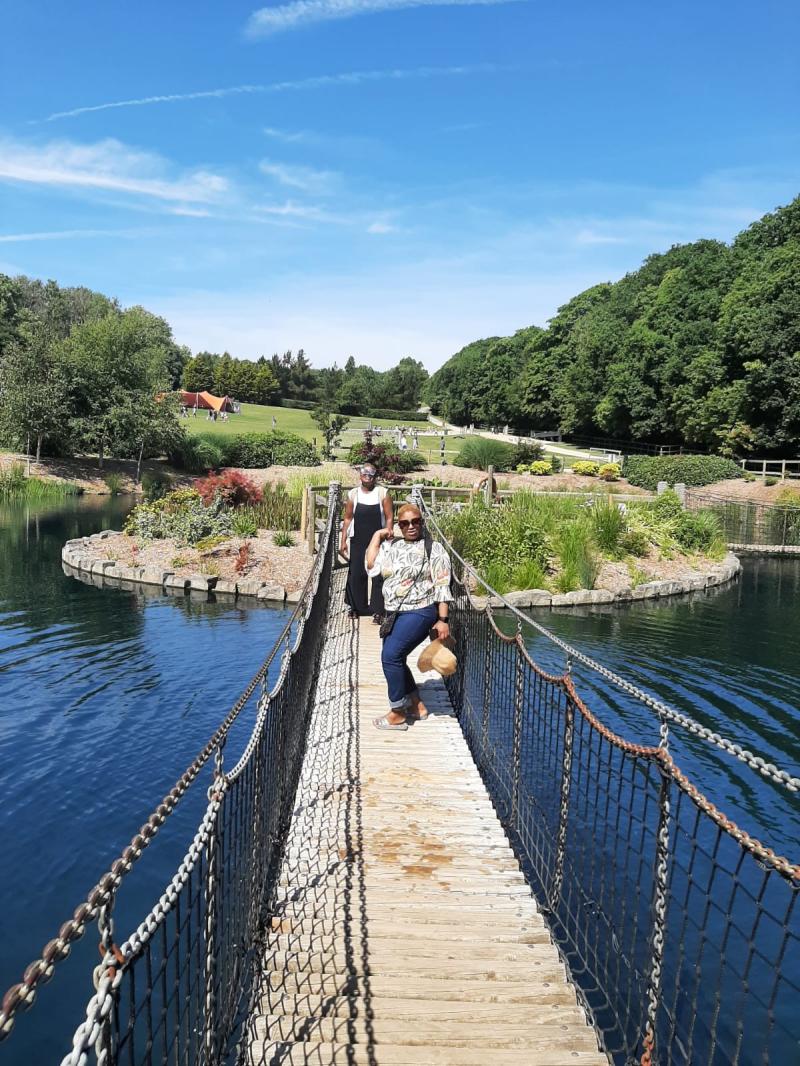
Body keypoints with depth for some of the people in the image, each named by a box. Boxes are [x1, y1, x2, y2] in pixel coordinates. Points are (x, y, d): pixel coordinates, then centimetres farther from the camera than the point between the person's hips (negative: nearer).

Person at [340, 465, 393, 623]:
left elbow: (389, 517, -2)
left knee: (378, 576, -3)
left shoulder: (383, 493, 0)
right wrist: (343, 540, 3)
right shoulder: (353, 494, 4)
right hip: (357, 542, 2)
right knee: (356, 574, 6)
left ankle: (378, 610, 2)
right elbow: (348, 518, 8)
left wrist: (389, 530, -21)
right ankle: (356, 607, 22)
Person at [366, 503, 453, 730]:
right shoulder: (392, 547, 10)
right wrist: (377, 535, 2)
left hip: (419, 612, -7)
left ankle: (398, 714, -2)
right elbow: (371, 566, -4)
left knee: (391, 656, -15)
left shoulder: (433, 548, -4)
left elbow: (442, 586, -7)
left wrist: (443, 620, -13)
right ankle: (417, 706, 27)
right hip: (394, 613, 7)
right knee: (395, 659, 10)